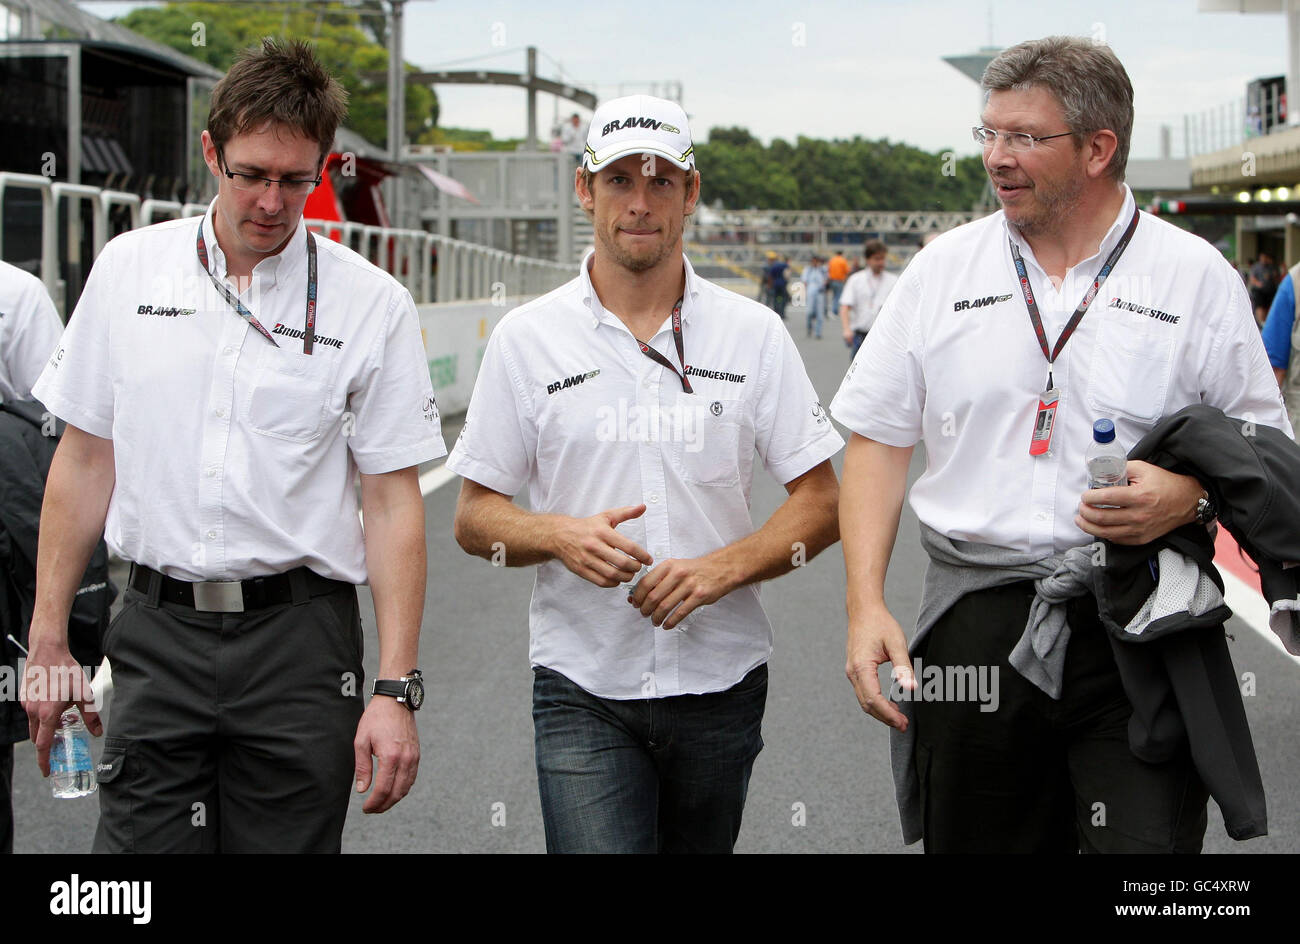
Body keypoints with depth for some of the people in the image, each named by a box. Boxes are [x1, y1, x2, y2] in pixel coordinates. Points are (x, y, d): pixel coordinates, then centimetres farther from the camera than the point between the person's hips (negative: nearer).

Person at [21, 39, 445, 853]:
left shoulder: (373, 304, -2)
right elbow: (85, 459, 10)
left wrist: (397, 690, -9)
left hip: (299, 640, -1)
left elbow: (394, 503, -3)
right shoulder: (128, 268, 6)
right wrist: (48, 638, 8)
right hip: (157, 633, 2)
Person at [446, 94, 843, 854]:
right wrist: (561, 535, -17)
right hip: (584, 691, -1)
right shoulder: (527, 340, 1)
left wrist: (724, 566, -15)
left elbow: (821, 504, 3)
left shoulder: (755, 335, 2)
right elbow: (475, 517, 4)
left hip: (721, 684, 2)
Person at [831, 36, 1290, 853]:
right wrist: (866, 606, -2)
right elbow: (879, 441, 8)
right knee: (977, 841, 10)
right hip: (977, 624, 2)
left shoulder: (1196, 277, 2)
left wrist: (1193, 495, -16)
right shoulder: (943, 270, 7)